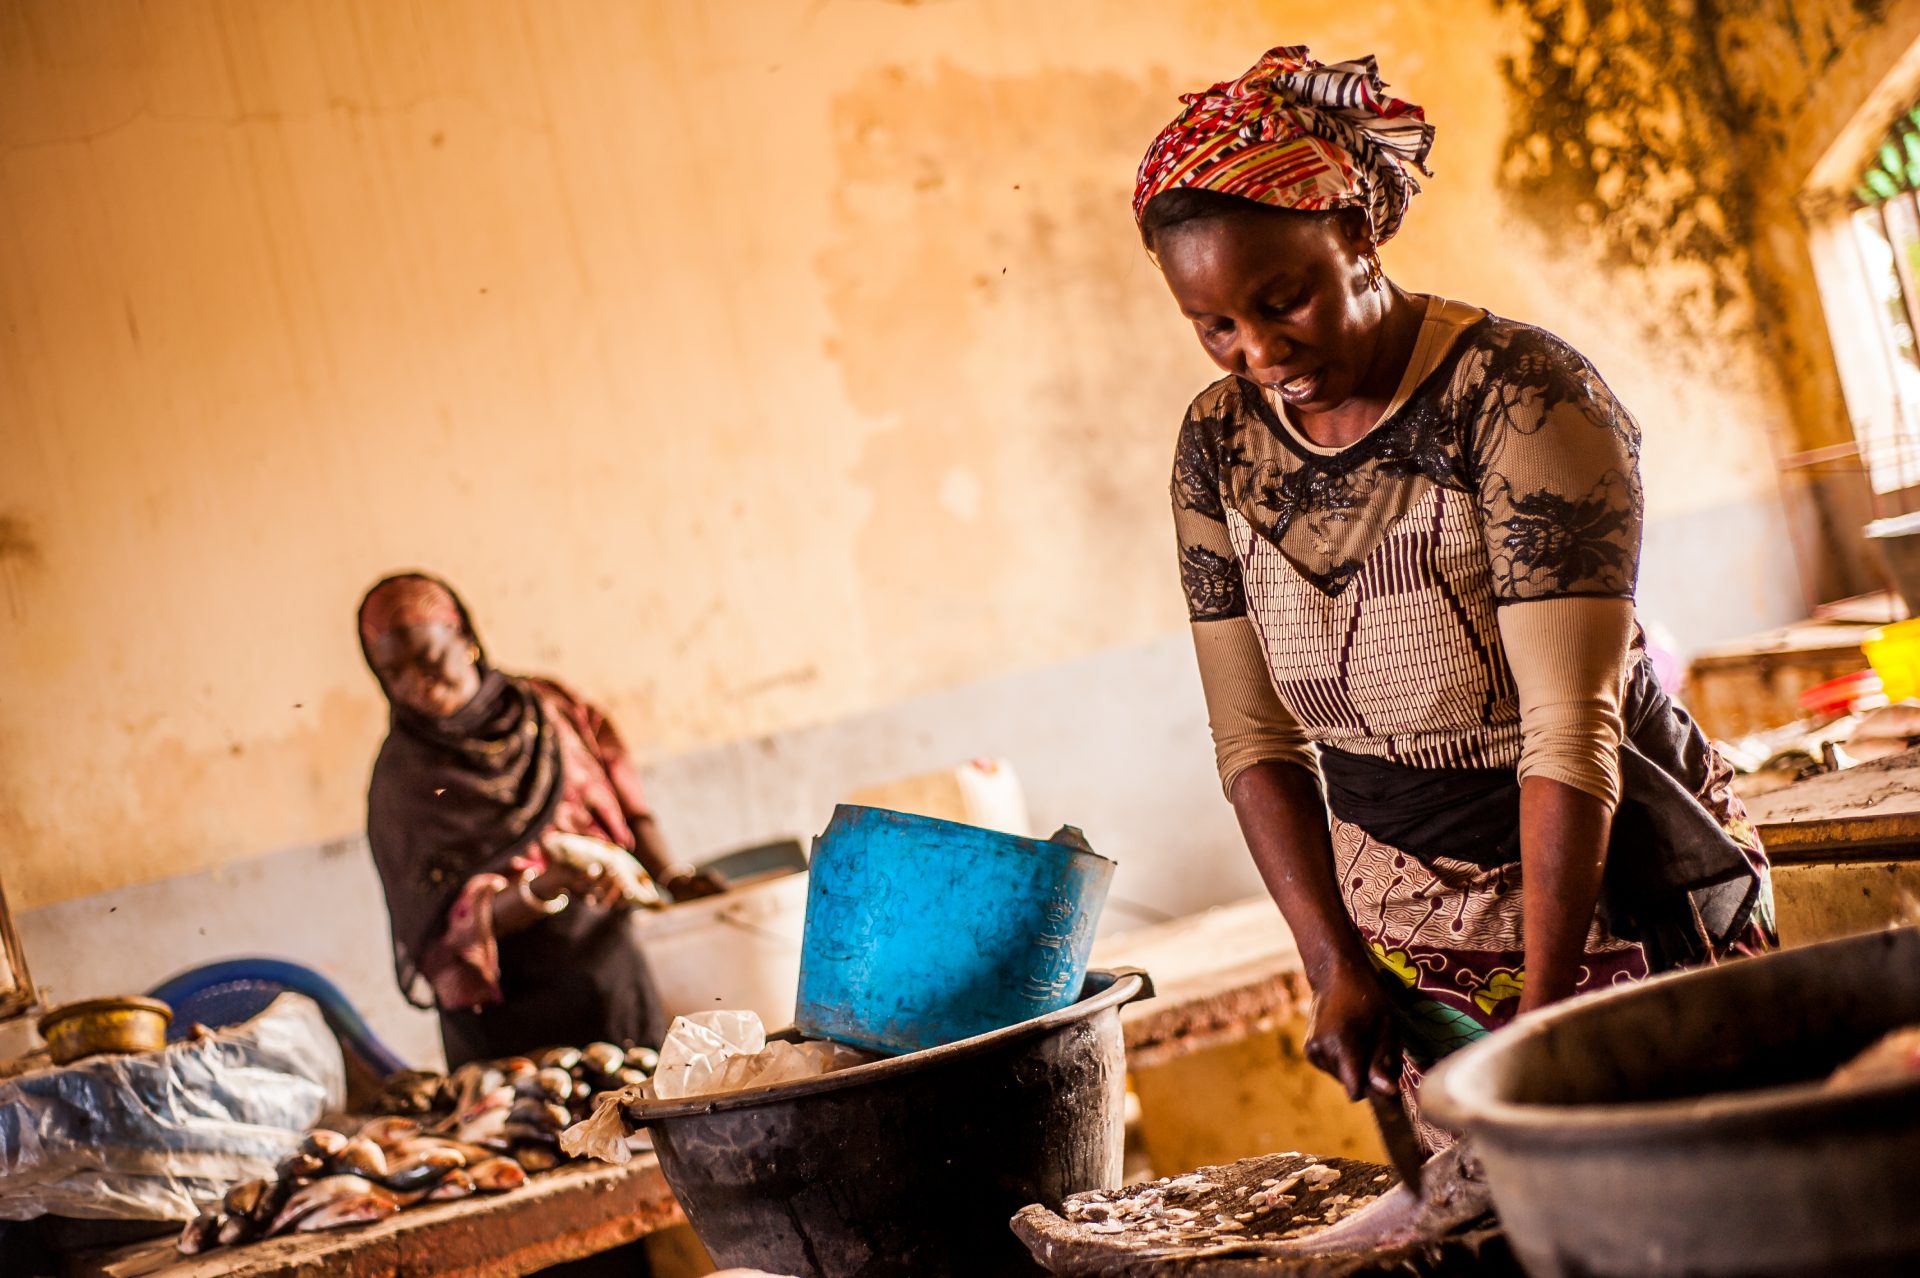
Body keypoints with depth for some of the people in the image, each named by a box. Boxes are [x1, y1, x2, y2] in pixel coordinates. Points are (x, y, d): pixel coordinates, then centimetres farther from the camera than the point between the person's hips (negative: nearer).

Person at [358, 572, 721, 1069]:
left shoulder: (546, 707, 4)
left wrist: (669, 873, 1)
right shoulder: (403, 777, -6)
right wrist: (551, 885, -26)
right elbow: (451, 923, -12)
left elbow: (623, 798, 15)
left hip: (613, 969, 3)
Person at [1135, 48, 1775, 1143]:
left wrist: (1542, 1016, -26)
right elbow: (1257, 740, 3)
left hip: (1610, 905, -4)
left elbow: (1570, 731, -22)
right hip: (1410, 935, 4)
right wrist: (1337, 964, -8)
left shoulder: (1521, 395, -17)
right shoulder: (1219, 446, 0)